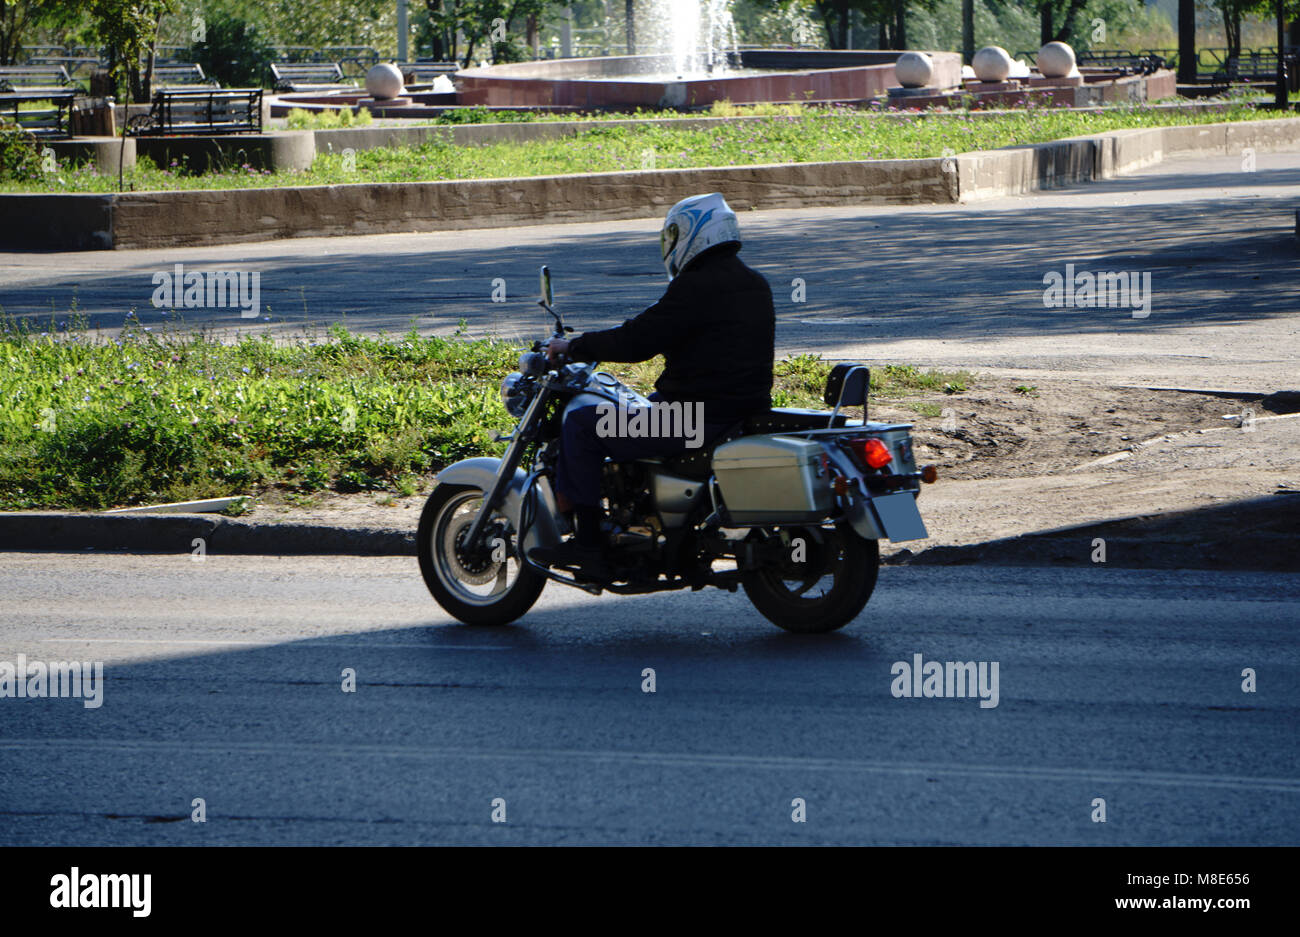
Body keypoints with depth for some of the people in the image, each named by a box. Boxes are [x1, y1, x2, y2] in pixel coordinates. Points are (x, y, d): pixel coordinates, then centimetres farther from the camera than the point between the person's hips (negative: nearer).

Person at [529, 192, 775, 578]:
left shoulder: (697, 287, -16)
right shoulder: (754, 285, 14)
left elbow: (637, 341, -18)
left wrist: (573, 347, -4)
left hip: (699, 414, -10)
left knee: (582, 424, -3)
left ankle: (588, 542, -3)